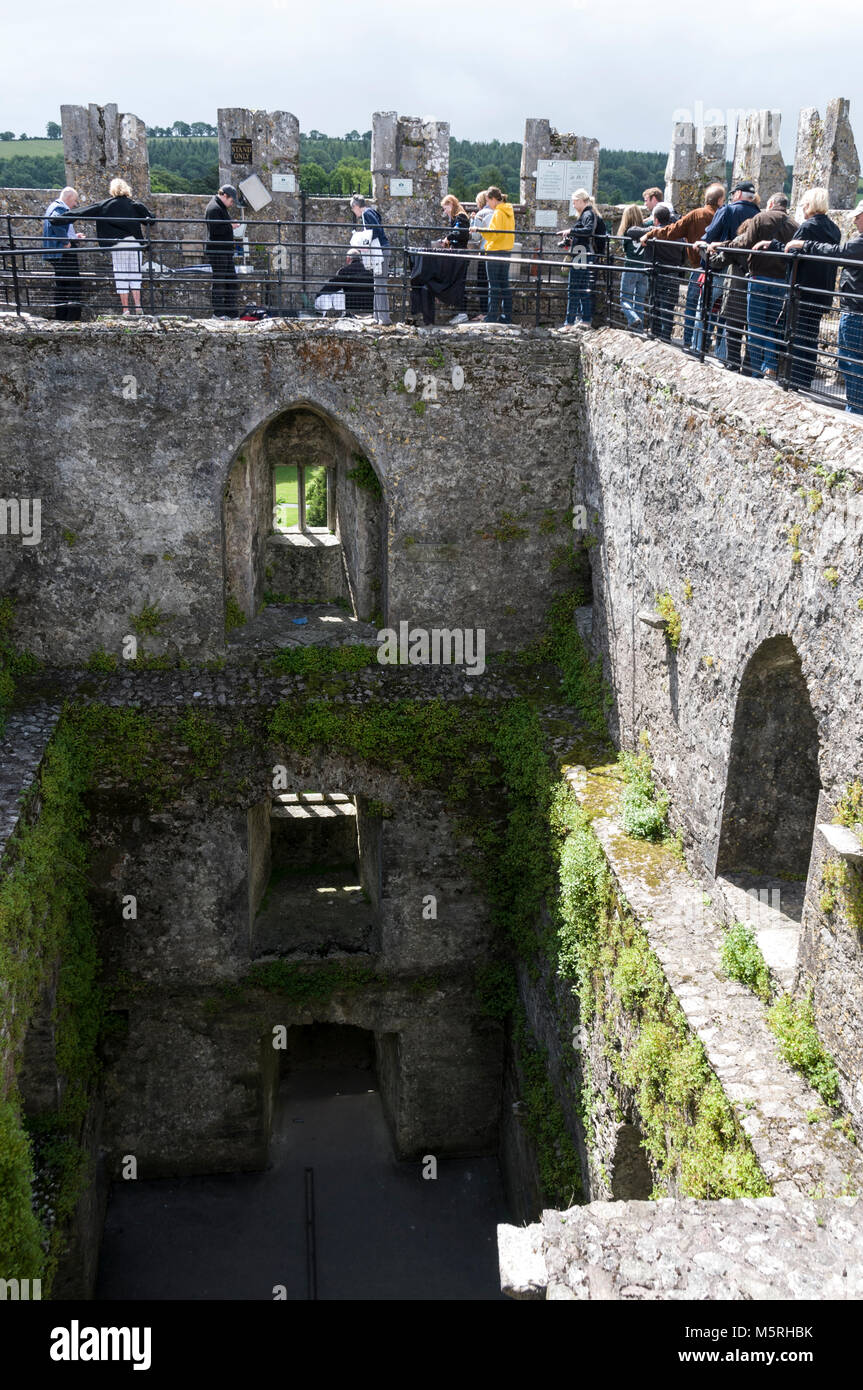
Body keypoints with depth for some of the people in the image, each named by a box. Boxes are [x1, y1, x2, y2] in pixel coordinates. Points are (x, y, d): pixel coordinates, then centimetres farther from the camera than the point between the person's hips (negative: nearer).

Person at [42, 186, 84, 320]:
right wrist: (66, 241, -27)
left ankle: (60, 316, 16)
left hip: (53, 253, 10)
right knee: (74, 283, -8)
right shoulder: (61, 208, -11)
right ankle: (73, 316, -11)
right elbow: (55, 220, -32)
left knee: (60, 284, 13)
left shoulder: (52, 206, 22)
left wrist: (74, 236, 25)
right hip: (64, 253, -10)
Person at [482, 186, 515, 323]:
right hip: (507, 250, 8)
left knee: (494, 285, -5)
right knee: (504, 284, 11)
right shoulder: (509, 212, 13)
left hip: (495, 251, -8)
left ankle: (492, 316, -4)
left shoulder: (498, 213, -13)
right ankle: (507, 316, 13)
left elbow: (493, 234, -20)